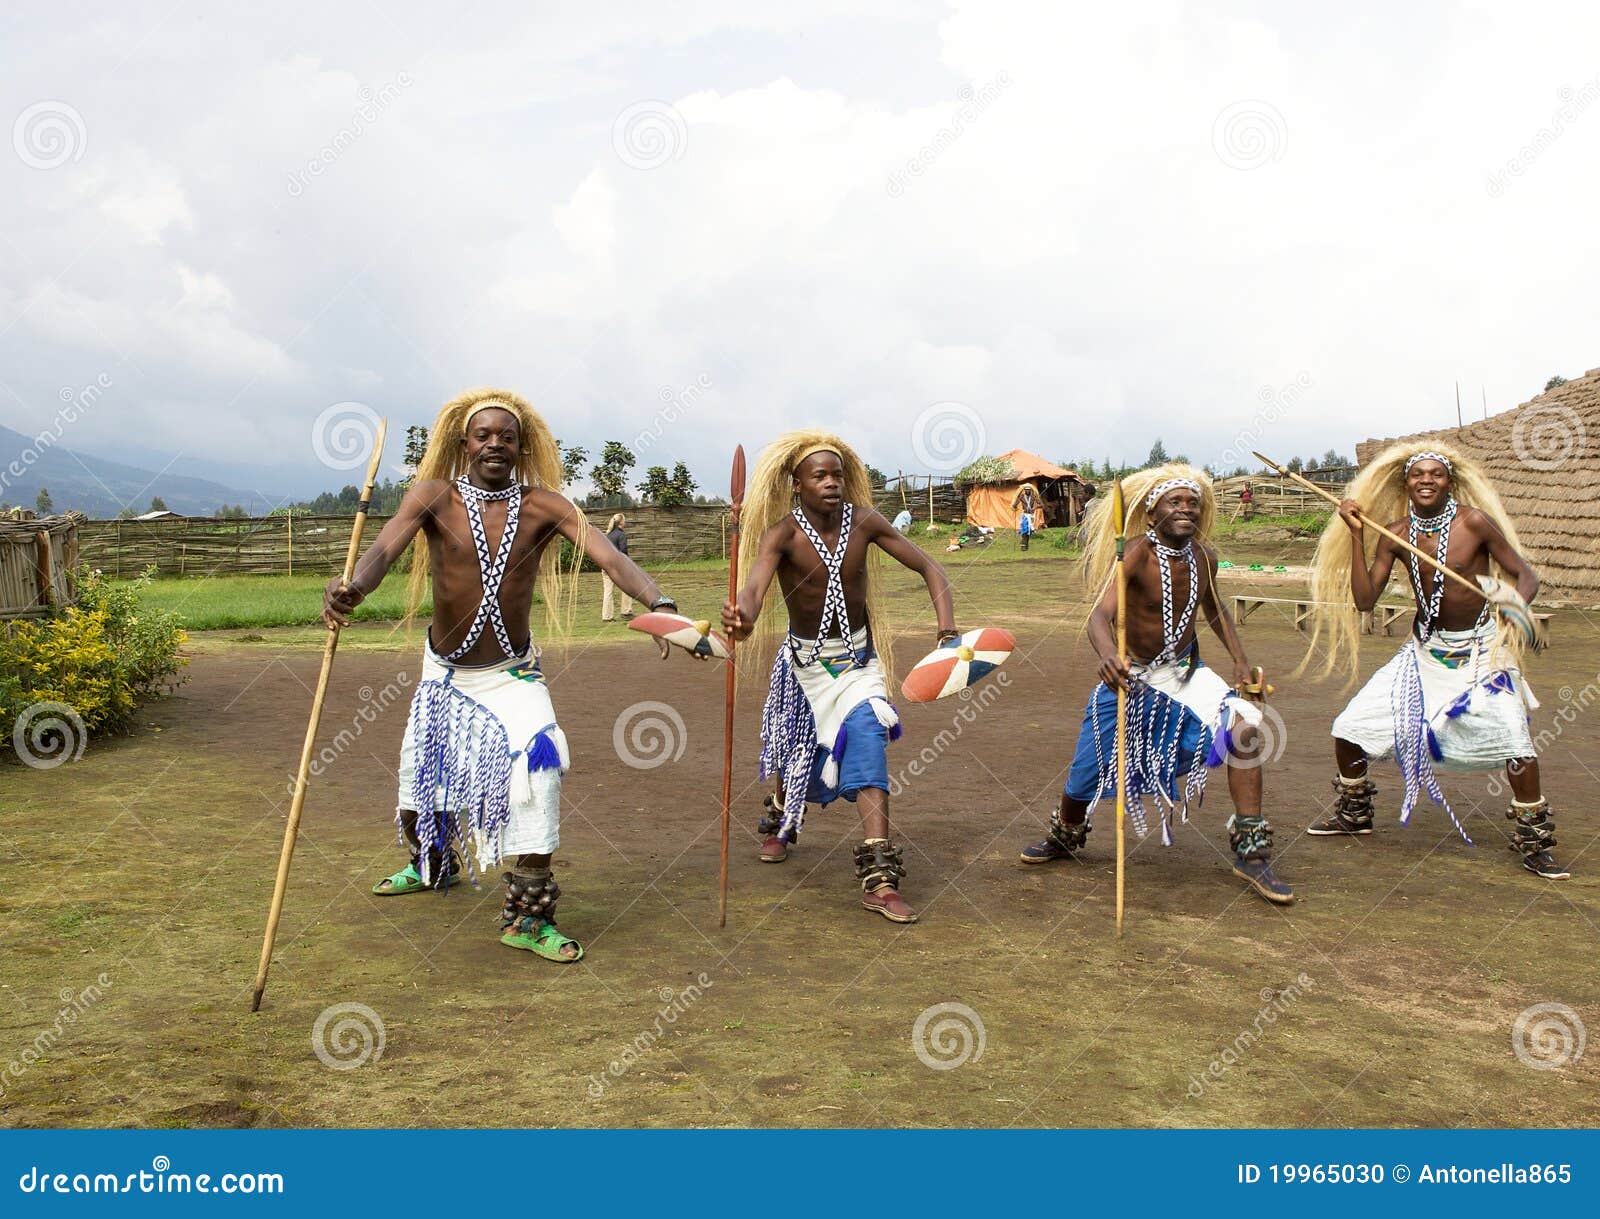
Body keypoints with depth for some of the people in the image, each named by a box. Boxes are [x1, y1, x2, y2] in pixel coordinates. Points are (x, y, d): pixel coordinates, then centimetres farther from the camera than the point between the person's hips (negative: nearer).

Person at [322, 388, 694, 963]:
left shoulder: (543, 505, -13)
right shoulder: (434, 496, -12)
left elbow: (608, 555, -27)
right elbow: (383, 549, -29)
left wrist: (658, 604, -46)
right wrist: (350, 588, -52)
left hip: (512, 673, -2)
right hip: (444, 672, 2)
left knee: (536, 761, -23)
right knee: (420, 778, 17)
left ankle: (526, 916, -11)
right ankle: (431, 865, 50)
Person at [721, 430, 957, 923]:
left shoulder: (864, 521, -14)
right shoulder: (783, 533, -21)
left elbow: (928, 568, -10)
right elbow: (754, 586, -39)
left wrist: (948, 631, -24)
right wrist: (743, 618, -63)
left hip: (857, 657, 1)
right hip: (805, 661, -1)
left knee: (866, 735, -19)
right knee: (796, 753, 14)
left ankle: (878, 878, -21)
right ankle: (779, 819, 51)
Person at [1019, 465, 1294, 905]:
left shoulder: (1204, 556, -6)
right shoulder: (1137, 555, -23)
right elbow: (1101, 613, -39)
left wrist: (1239, 659, 3)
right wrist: (1108, 655, -59)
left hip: (1186, 673, 4)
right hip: (1131, 676, -3)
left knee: (1244, 726, -20)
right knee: (1088, 769, 4)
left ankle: (1252, 854, -9)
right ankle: (1064, 836, 39)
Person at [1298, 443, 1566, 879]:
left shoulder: (1474, 522, -15)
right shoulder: (1395, 536, -5)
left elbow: (1525, 574, -12)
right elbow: (1364, 599, -11)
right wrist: (1356, 535, -17)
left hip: (1480, 649, -3)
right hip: (1425, 650, 4)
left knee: (1513, 738, -22)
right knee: (1349, 729, 1)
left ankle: (1534, 843, 1)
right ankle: (1353, 813, 26)